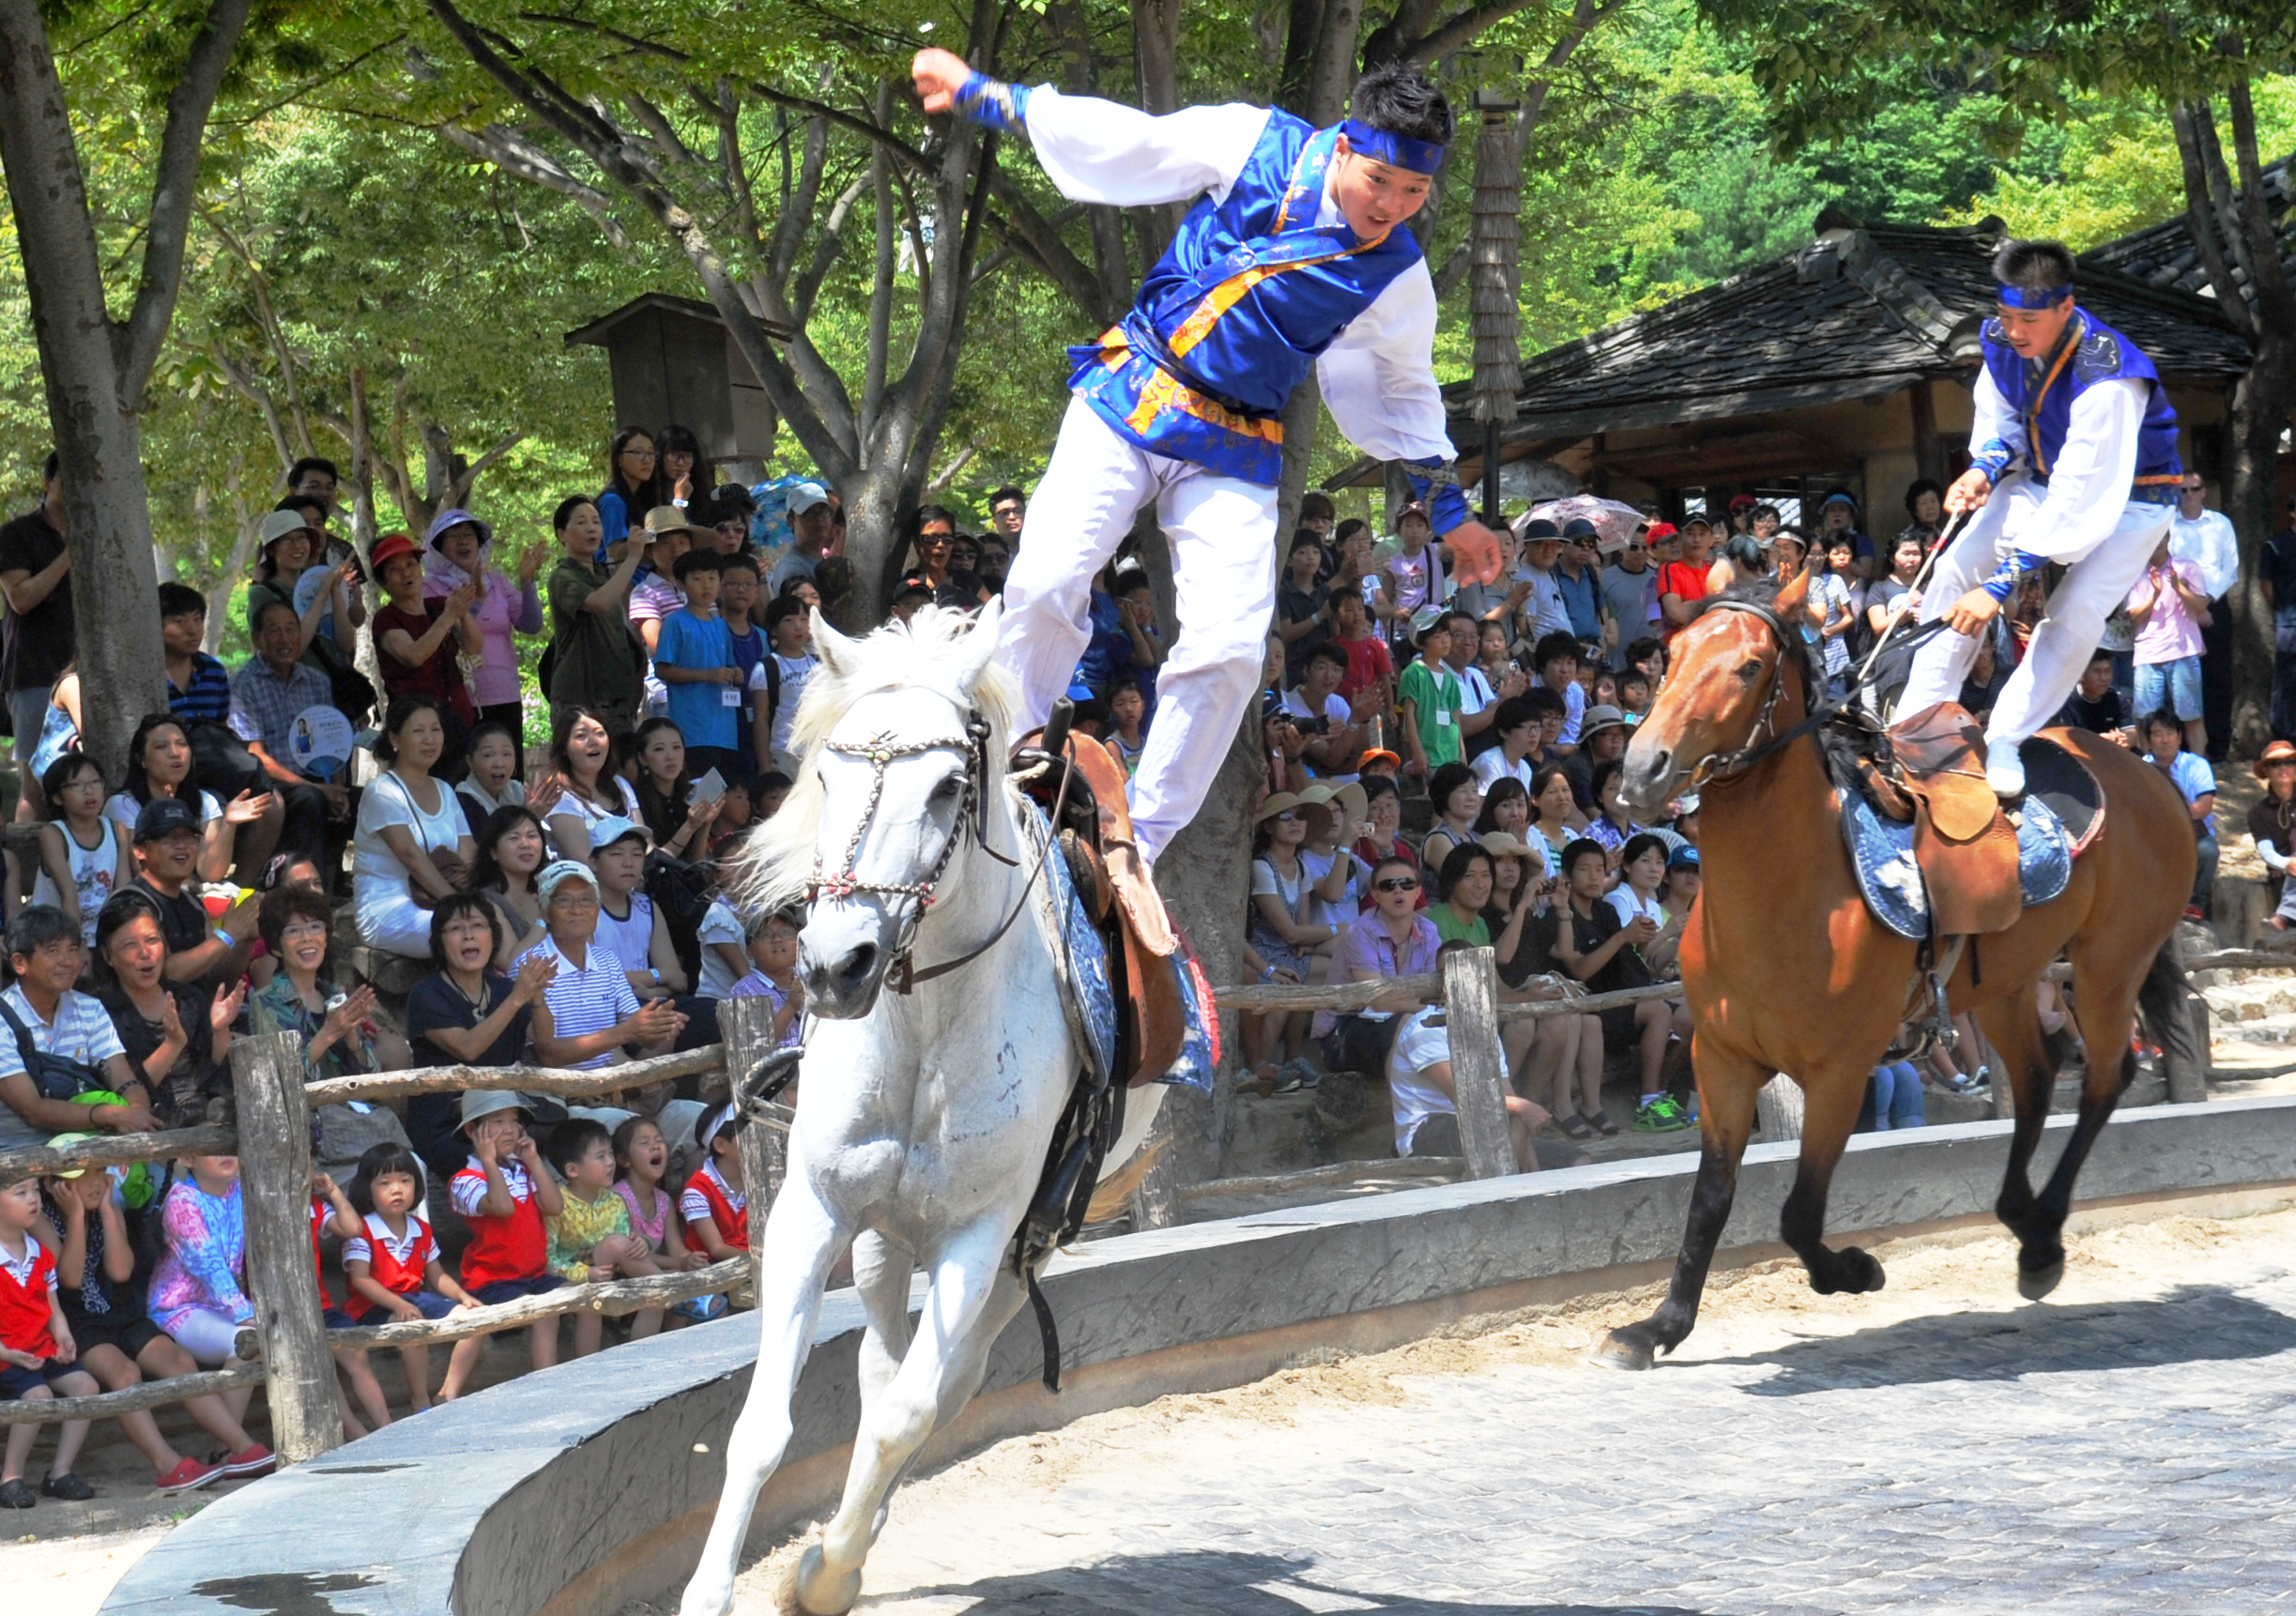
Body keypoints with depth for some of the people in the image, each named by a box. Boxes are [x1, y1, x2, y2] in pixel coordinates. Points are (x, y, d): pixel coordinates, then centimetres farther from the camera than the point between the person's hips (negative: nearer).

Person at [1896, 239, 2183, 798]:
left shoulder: (2108, 381, -38)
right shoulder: (2001, 341, -17)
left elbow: (2077, 502, -38)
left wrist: (2001, 586, -39)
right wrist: (1984, 467, -19)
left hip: (2128, 496, -6)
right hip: (2041, 478, 6)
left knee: (2075, 618, -24)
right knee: (1955, 570, -11)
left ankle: (2004, 741, -9)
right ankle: (1918, 723, -4)